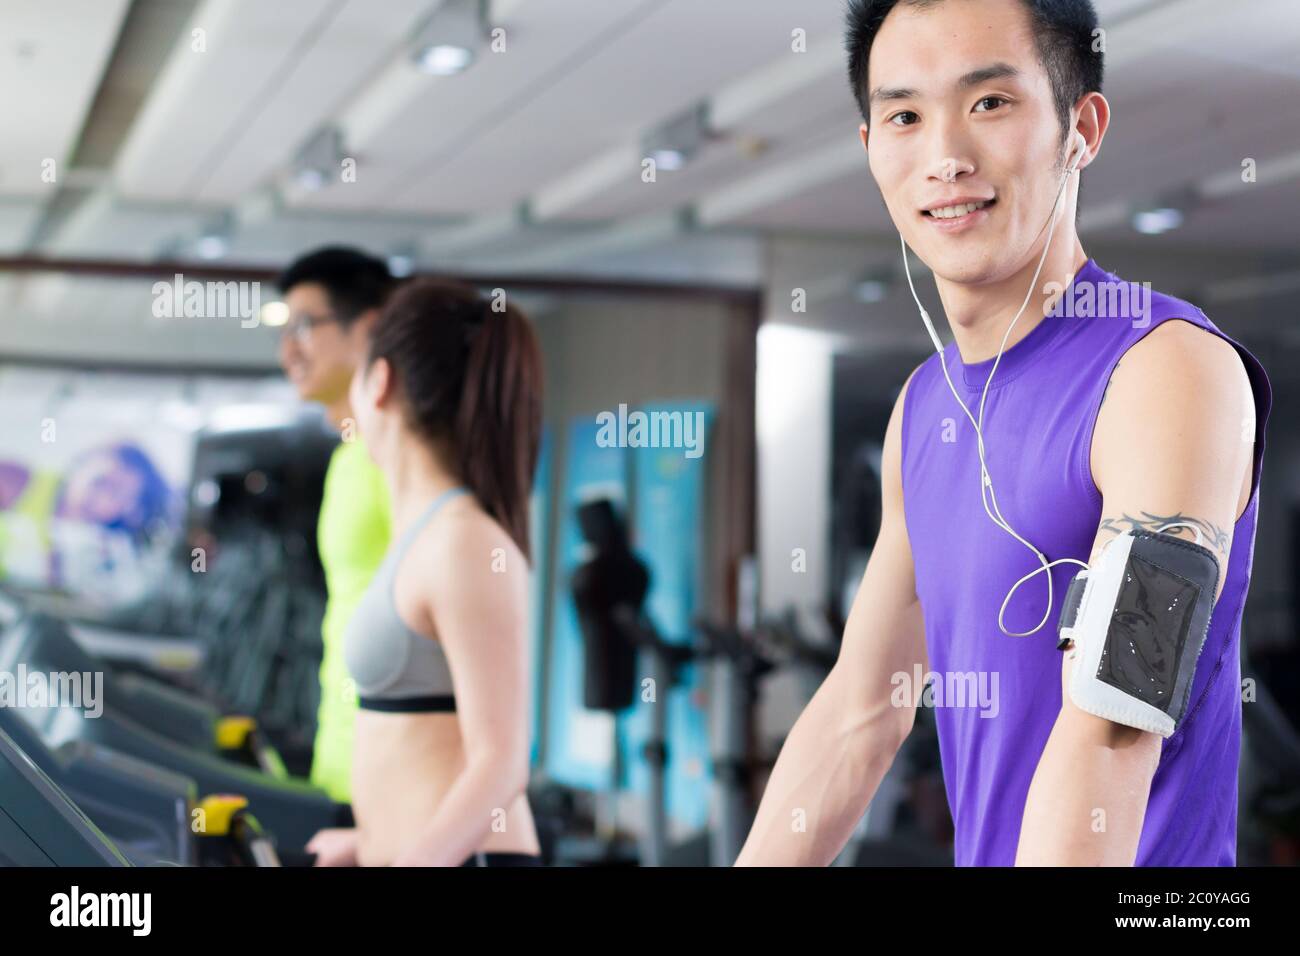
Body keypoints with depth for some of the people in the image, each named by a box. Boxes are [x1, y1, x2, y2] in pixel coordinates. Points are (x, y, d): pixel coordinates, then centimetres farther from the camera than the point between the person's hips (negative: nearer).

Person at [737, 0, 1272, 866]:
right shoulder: (925, 404, 6)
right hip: (977, 853, 7)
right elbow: (857, 715, 10)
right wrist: (751, 863, 7)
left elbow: (1112, 734, -27)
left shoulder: (1172, 369, -18)